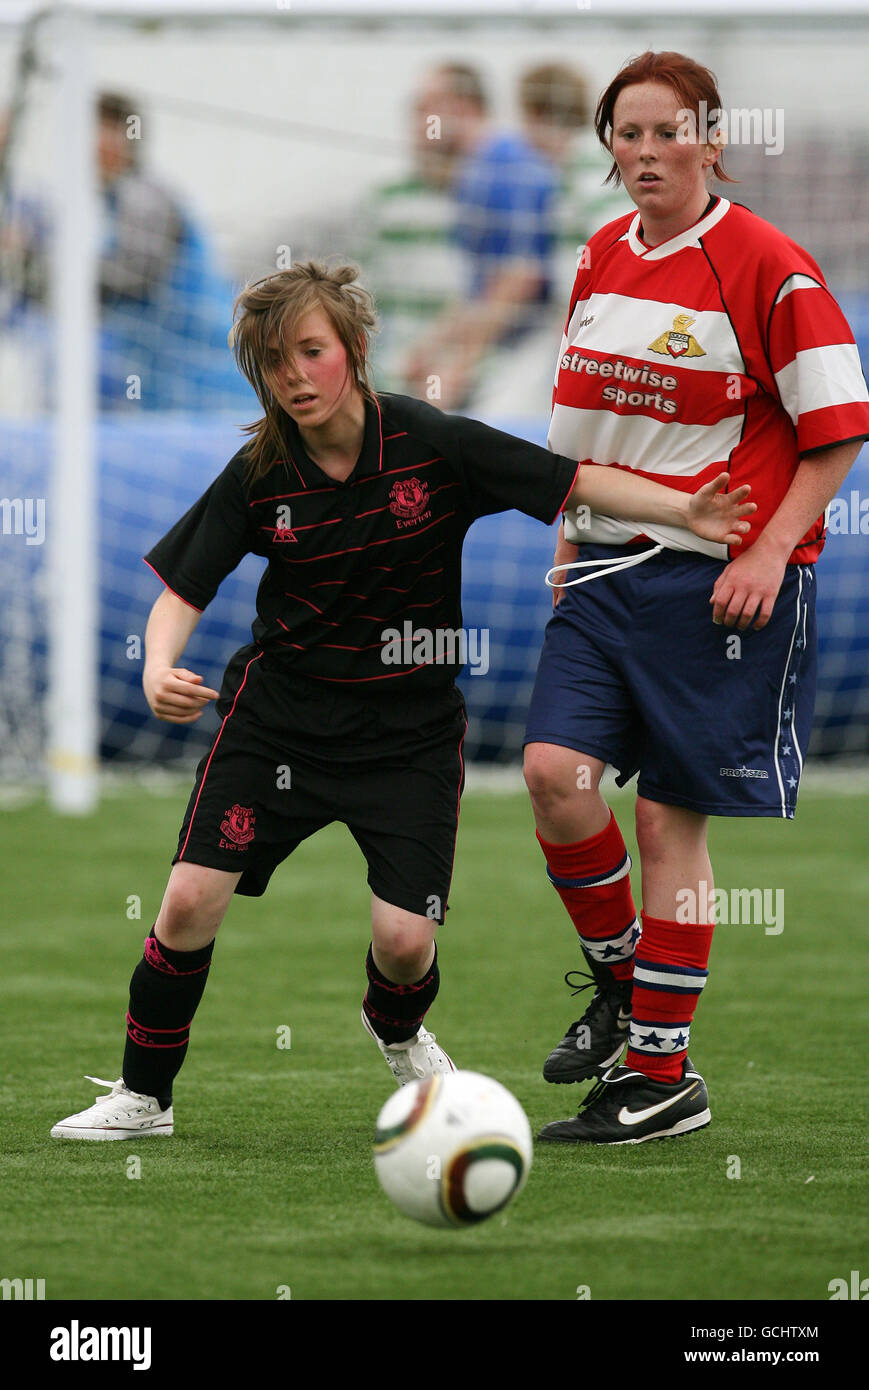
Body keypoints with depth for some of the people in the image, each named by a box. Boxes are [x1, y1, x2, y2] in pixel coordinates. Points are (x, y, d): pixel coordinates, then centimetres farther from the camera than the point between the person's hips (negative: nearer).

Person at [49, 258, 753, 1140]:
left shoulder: (433, 444, -13)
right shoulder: (258, 475, -9)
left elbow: (571, 483, -9)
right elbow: (182, 589, -4)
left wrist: (684, 512, -21)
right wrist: (160, 671, -24)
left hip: (410, 726, -1)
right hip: (278, 711, 1)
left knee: (405, 938, -10)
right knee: (191, 901, -11)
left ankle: (397, 1031, 29)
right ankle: (143, 1094, 10)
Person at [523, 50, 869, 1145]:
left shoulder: (767, 268, -10)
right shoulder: (602, 257, 9)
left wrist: (769, 553, -15)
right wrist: (571, 537, 18)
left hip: (720, 575, -5)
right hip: (607, 565, 5)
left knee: (670, 818, -3)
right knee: (555, 771, -11)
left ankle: (663, 1075, 7)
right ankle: (616, 980, 15)